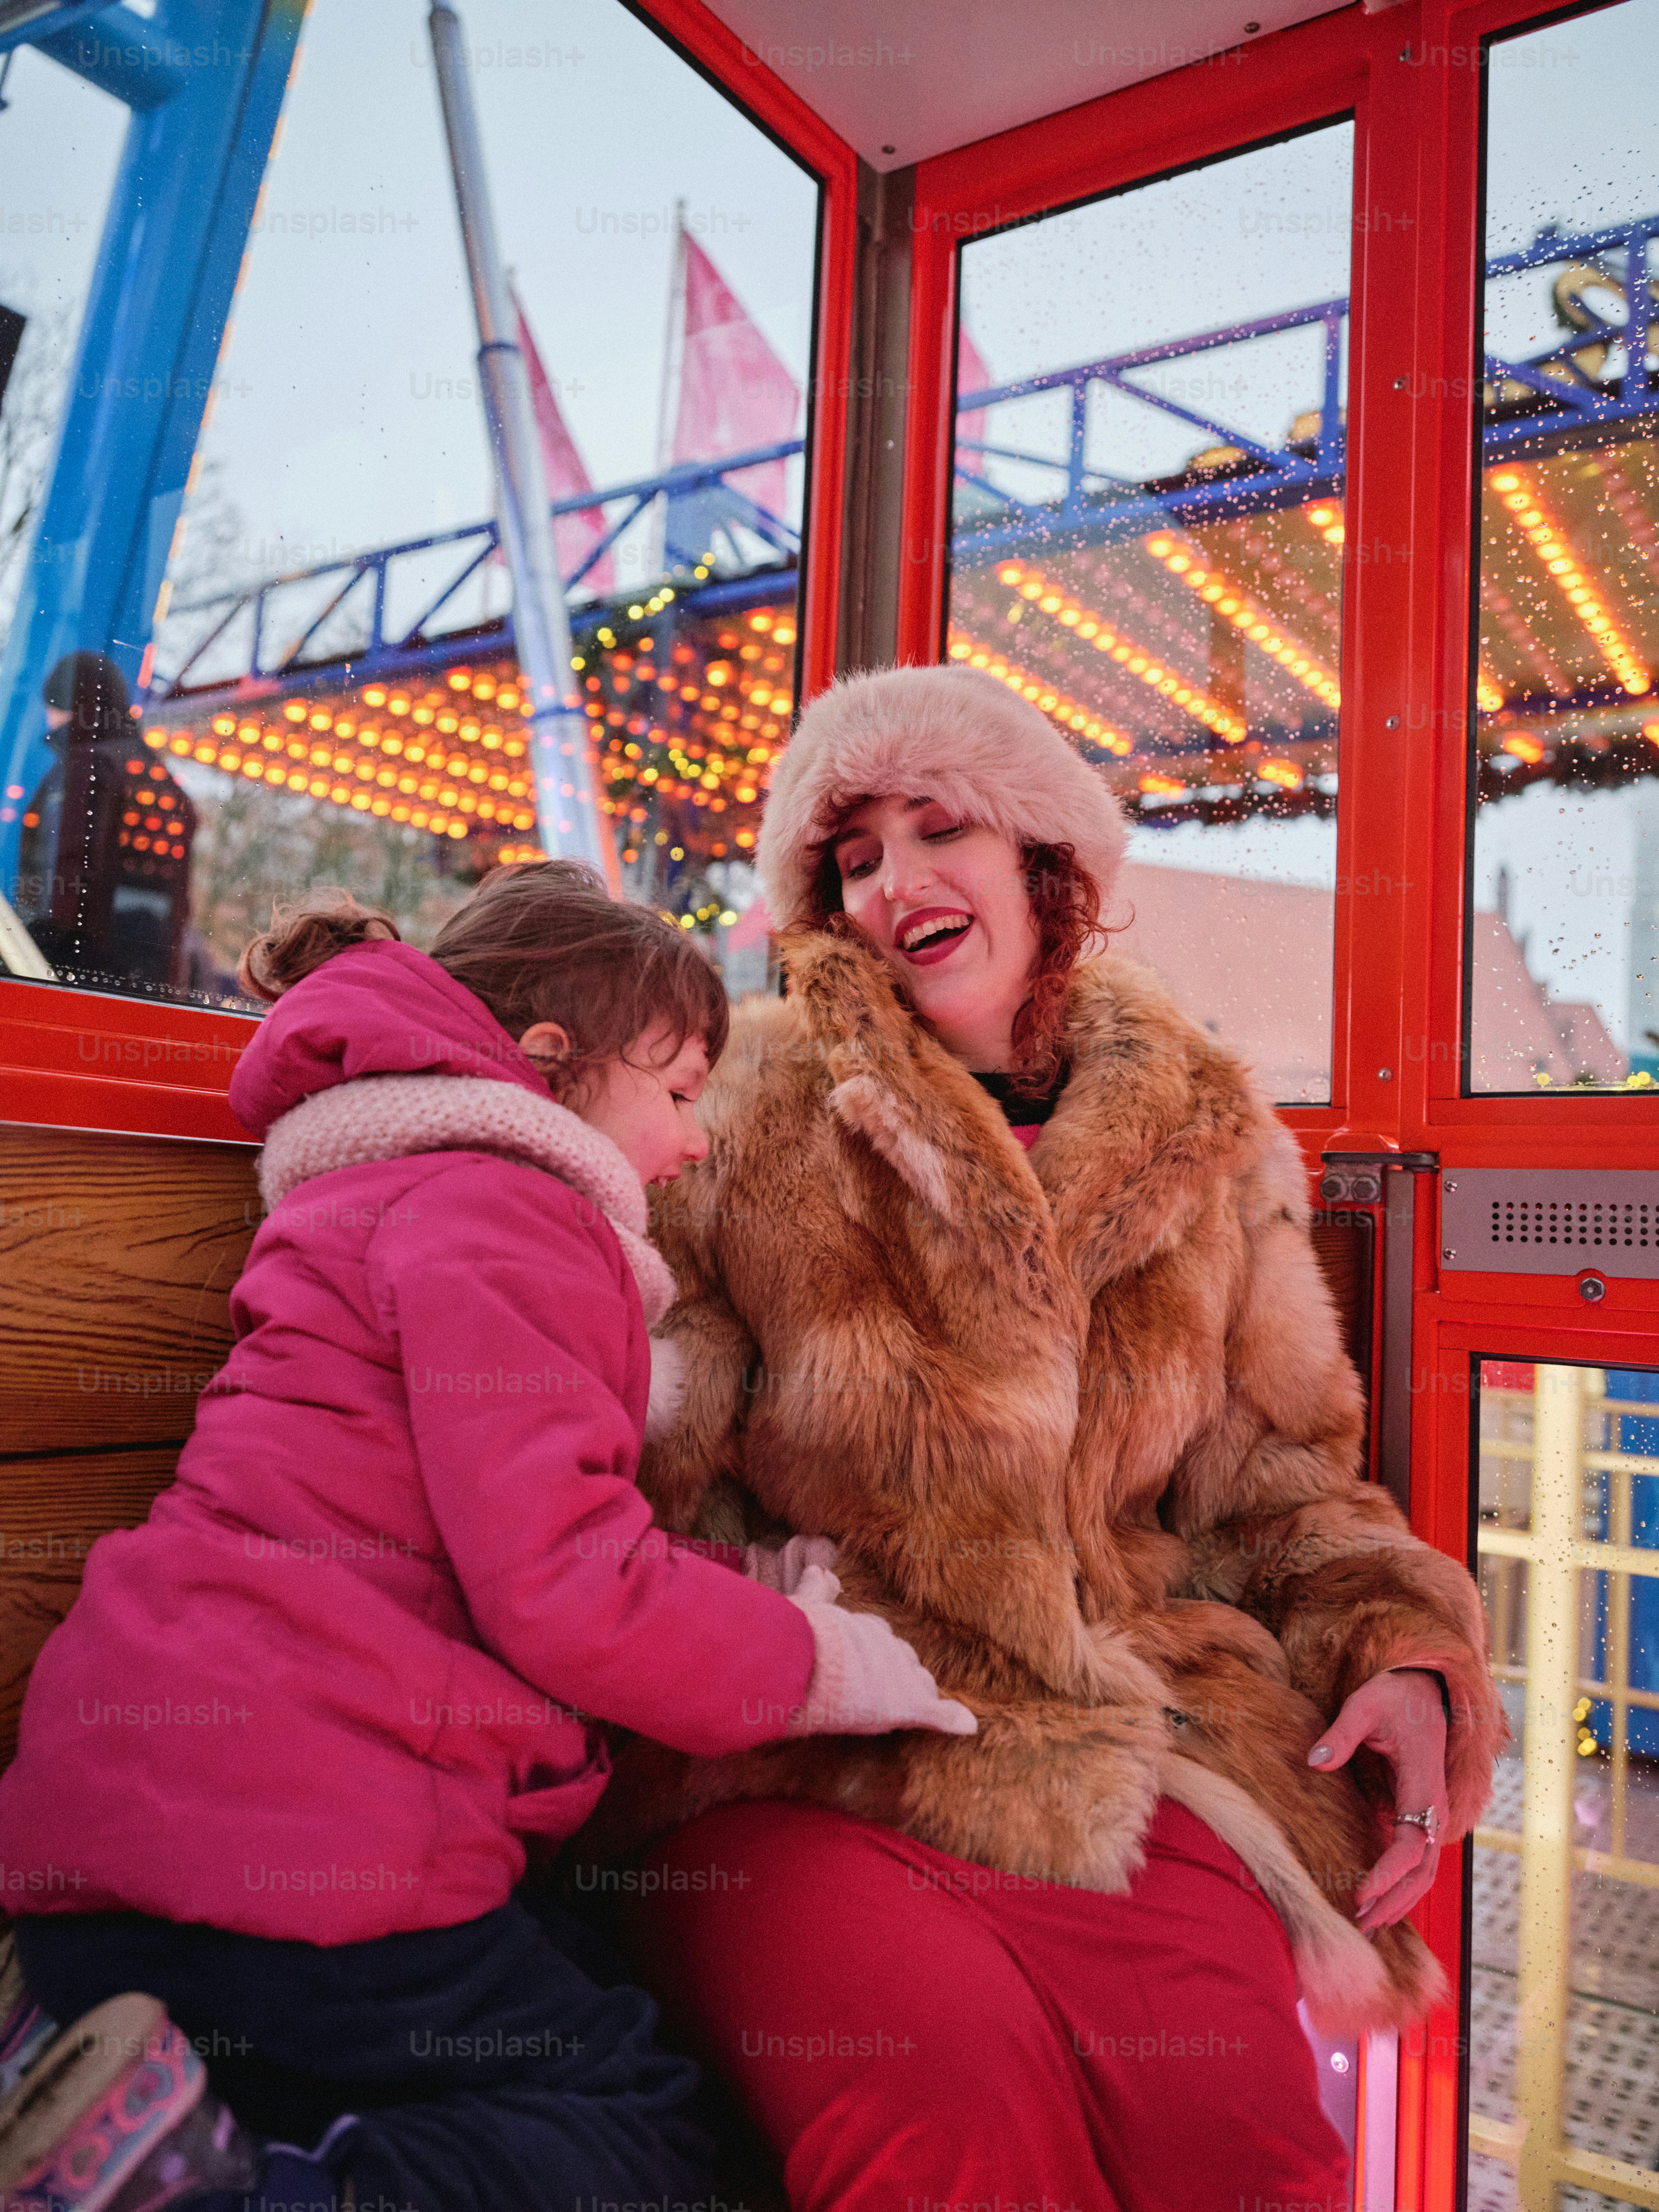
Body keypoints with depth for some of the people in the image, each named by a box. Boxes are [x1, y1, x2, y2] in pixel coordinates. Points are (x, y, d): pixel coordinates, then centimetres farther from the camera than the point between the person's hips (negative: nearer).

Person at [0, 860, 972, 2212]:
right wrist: (822, 1660, -2)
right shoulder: (494, 1209, -11)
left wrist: (738, 1597, 7)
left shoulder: (415, 1199, 24)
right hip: (281, 1837, -10)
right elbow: (565, 1592, -18)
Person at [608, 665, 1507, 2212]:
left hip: (1114, 1736, 3)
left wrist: (1401, 1644, 2)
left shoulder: (1199, 1146, 13)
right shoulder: (758, 1103, 3)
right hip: (789, 1760, -2)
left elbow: (1271, 1469, 18)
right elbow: (645, 1437, 1)